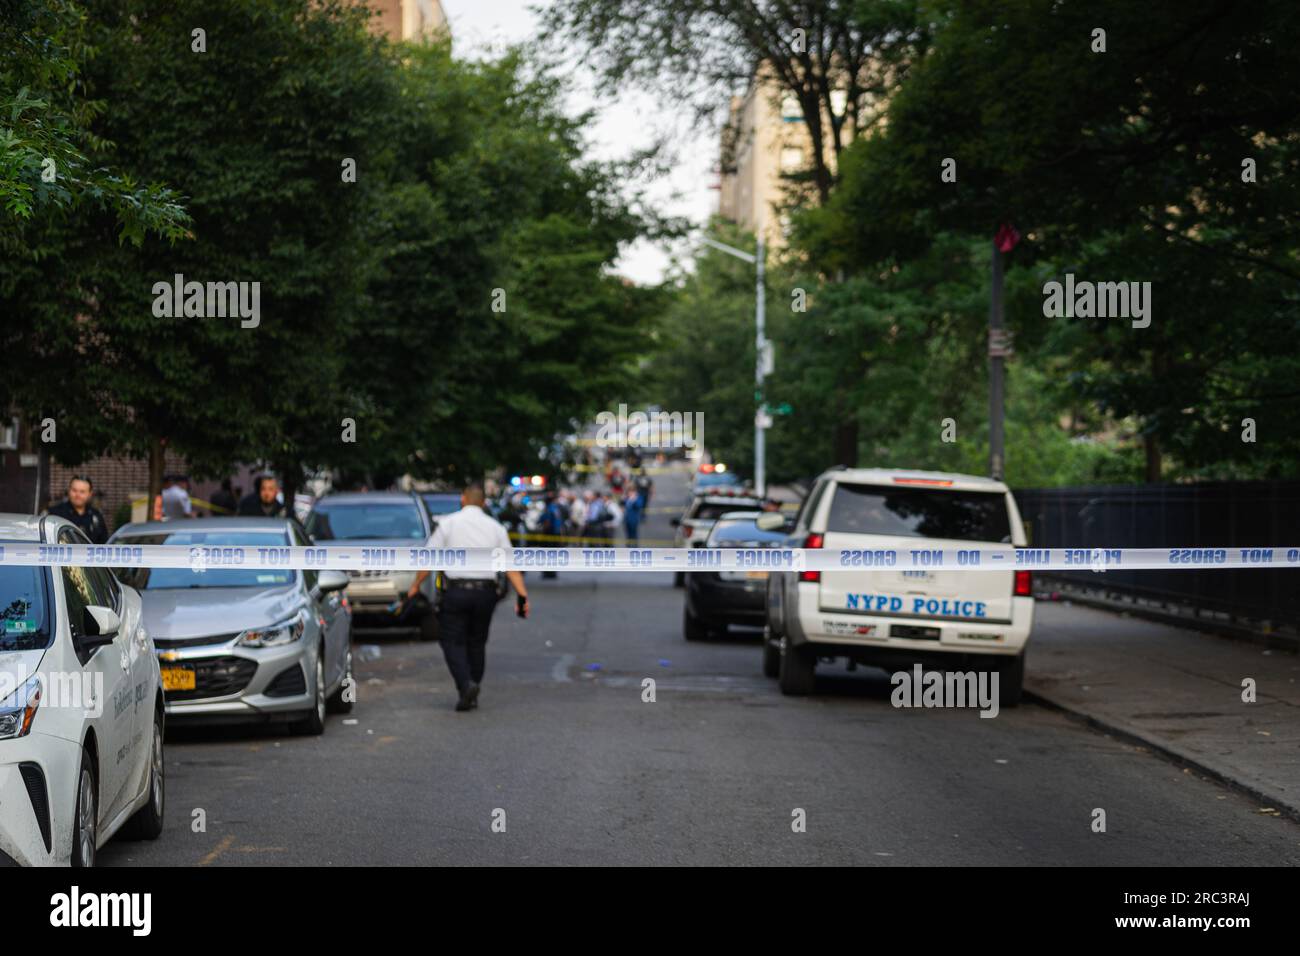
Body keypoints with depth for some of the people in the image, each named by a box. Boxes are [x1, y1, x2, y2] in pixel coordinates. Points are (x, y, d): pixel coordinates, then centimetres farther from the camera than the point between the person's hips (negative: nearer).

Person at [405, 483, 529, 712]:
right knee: (477, 642, 15)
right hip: (486, 591, 3)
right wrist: (522, 594, -1)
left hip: (455, 590, -3)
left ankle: (465, 685, -20)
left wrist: (416, 585, 6)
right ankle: (472, 695, 17)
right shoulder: (495, 527, 8)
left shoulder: (448, 523, 0)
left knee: (452, 640, 2)